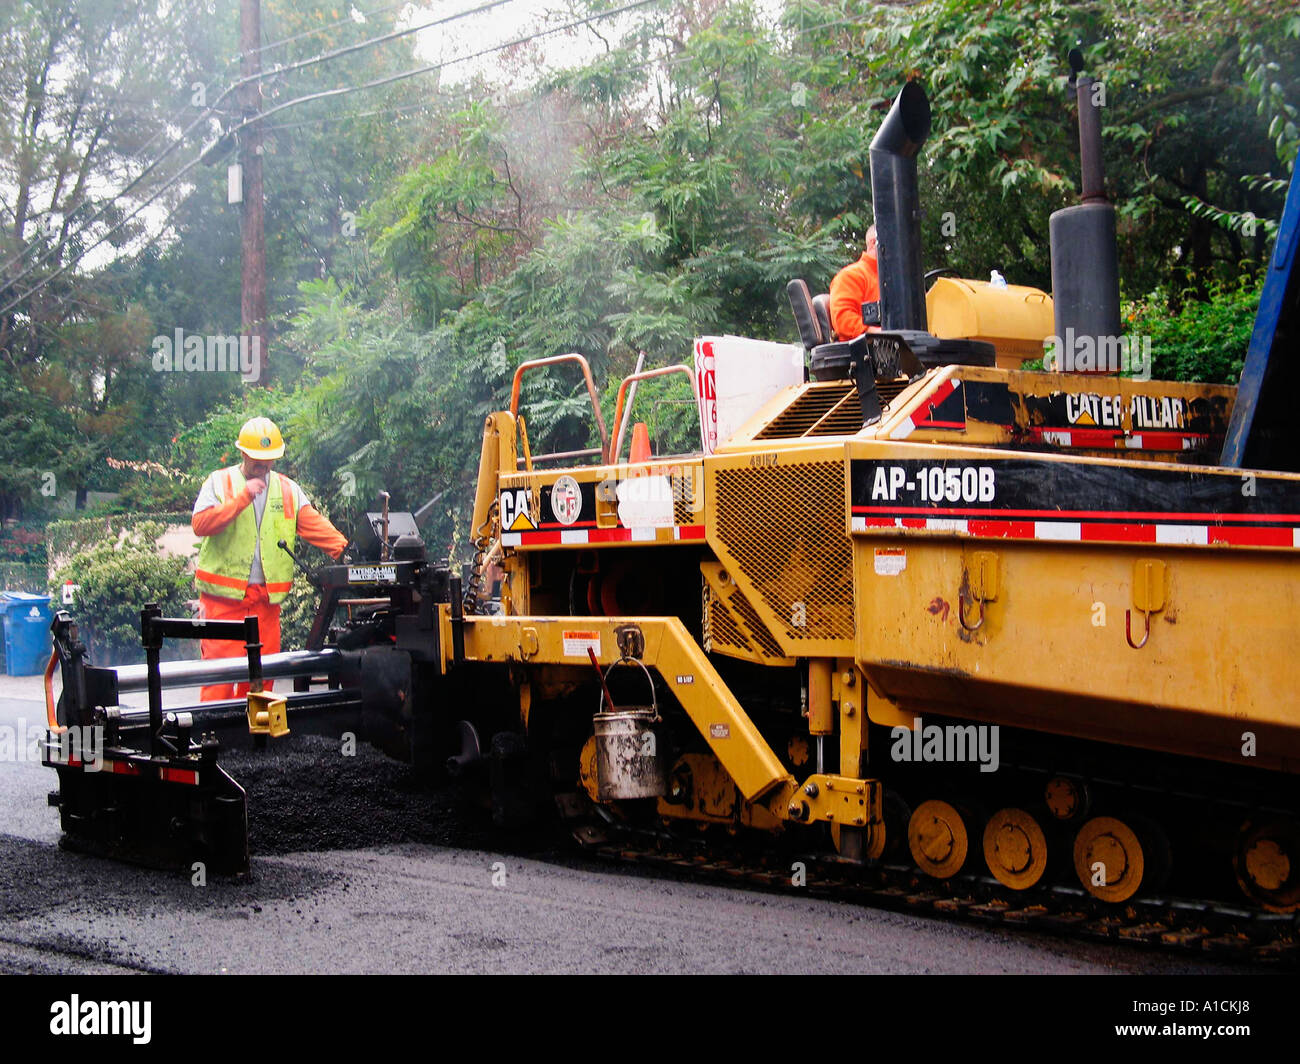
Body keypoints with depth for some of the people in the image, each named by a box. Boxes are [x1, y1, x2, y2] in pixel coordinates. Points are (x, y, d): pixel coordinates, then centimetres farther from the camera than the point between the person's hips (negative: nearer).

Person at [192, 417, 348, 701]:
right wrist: (243, 498, -15)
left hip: (267, 597, 4)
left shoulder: (288, 489, 14)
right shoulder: (218, 482, 4)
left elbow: (314, 524, 3)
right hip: (223, 593, -3)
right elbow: (200, 524, -10)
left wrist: (342, 548, -13)